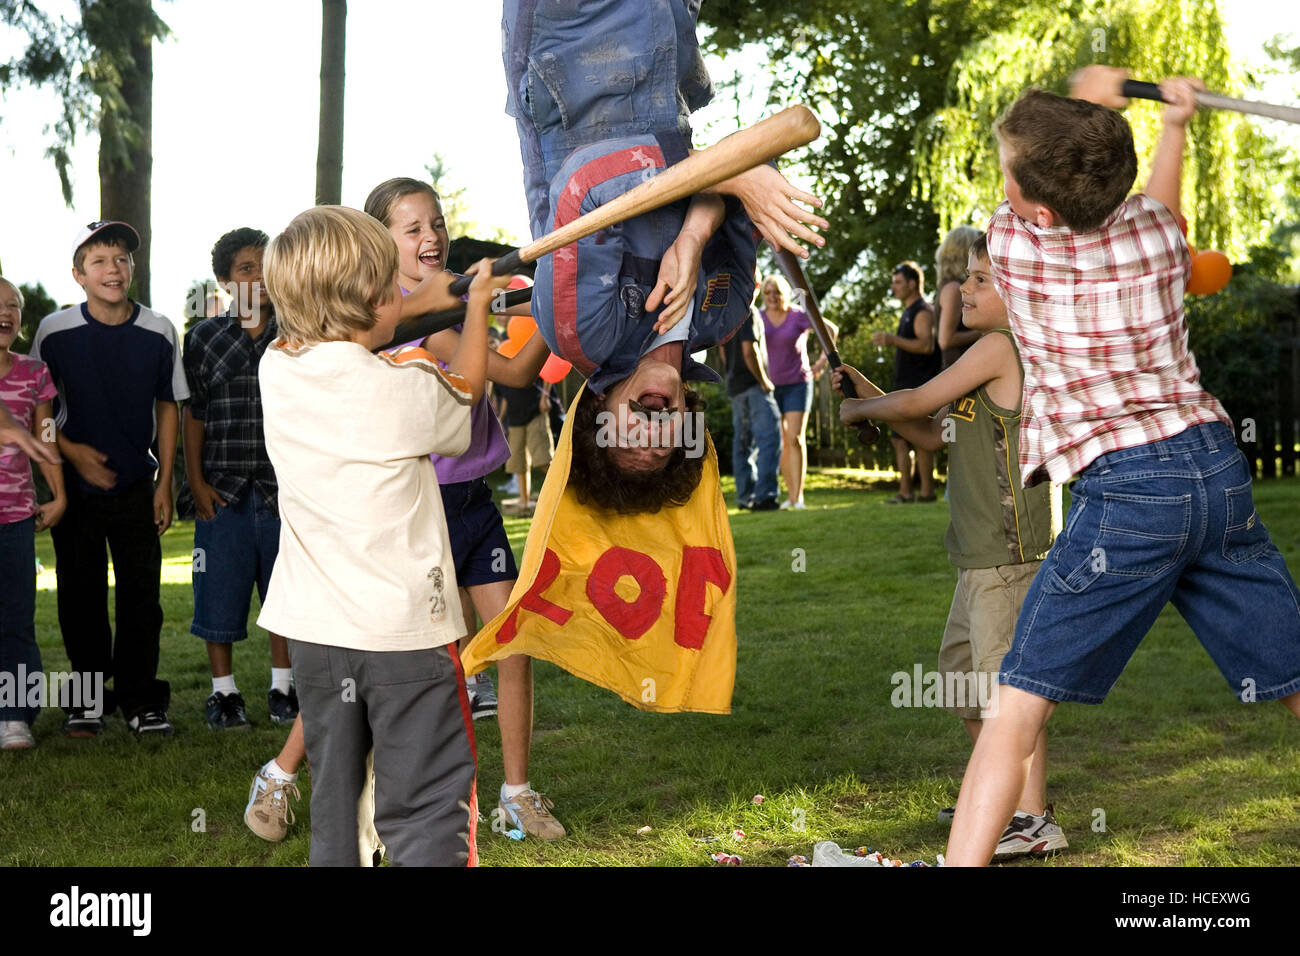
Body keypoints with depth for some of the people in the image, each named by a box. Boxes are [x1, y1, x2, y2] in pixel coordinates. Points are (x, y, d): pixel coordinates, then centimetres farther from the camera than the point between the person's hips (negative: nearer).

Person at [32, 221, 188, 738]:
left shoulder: (158, 332, -3)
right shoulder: (54, 331, -6)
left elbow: (168, 407, 4)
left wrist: (165, 484, 2)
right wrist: (72, 451, -12)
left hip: (136, 486, 1)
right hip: (75, 482, 0)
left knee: (141, 594, 2)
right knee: (81, 594, 7)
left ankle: (141, 700, 12)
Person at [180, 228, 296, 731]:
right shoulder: (204, 337, 4)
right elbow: (193, 414, 5)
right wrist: (195, 480, -2)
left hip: (284, 486, 1)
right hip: (223, 488, -1)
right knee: (220, 592, 2)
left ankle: (282, 688, 20)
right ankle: (224, 691, 16)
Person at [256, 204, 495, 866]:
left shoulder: (277, 371, -3)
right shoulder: (405, 391, -15)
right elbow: (464, 388, 8)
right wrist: (478, 305, 23)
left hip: (314, 627, 6)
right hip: (404, 627, -5)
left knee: (332, 798, 18)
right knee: (423, 812, 0)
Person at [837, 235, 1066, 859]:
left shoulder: (1002, 346, -13)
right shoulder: (996, 356, 17)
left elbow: (919, 401, -10)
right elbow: (934, 436, 22)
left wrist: (860, 409, 8)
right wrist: (872, 396, 13)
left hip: (1012, 551, -11)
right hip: (981, 553, 11)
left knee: (1006, 680, -9)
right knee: (961, 678, 19)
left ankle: (1035, 820, -4)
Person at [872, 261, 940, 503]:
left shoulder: (922, 311, -10)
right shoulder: (908, 312, 21)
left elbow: (927, 345, -24)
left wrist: (894, 339, -30)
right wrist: (888, 340, 20)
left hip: (919, 387, -10)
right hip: (905, 385, 10)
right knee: (900, 439, 7)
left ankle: (927, 491, -5)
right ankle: (905, 492, 8)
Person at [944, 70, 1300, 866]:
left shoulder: (1011, 242, -6)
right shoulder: (1156, 232, 5)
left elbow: (1036, 211, 19)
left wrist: (1091, 95, 33)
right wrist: (1174, 124, 45)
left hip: (1126, 488, -5)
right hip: (1221, 467, 5)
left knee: (1019, 706, -4)